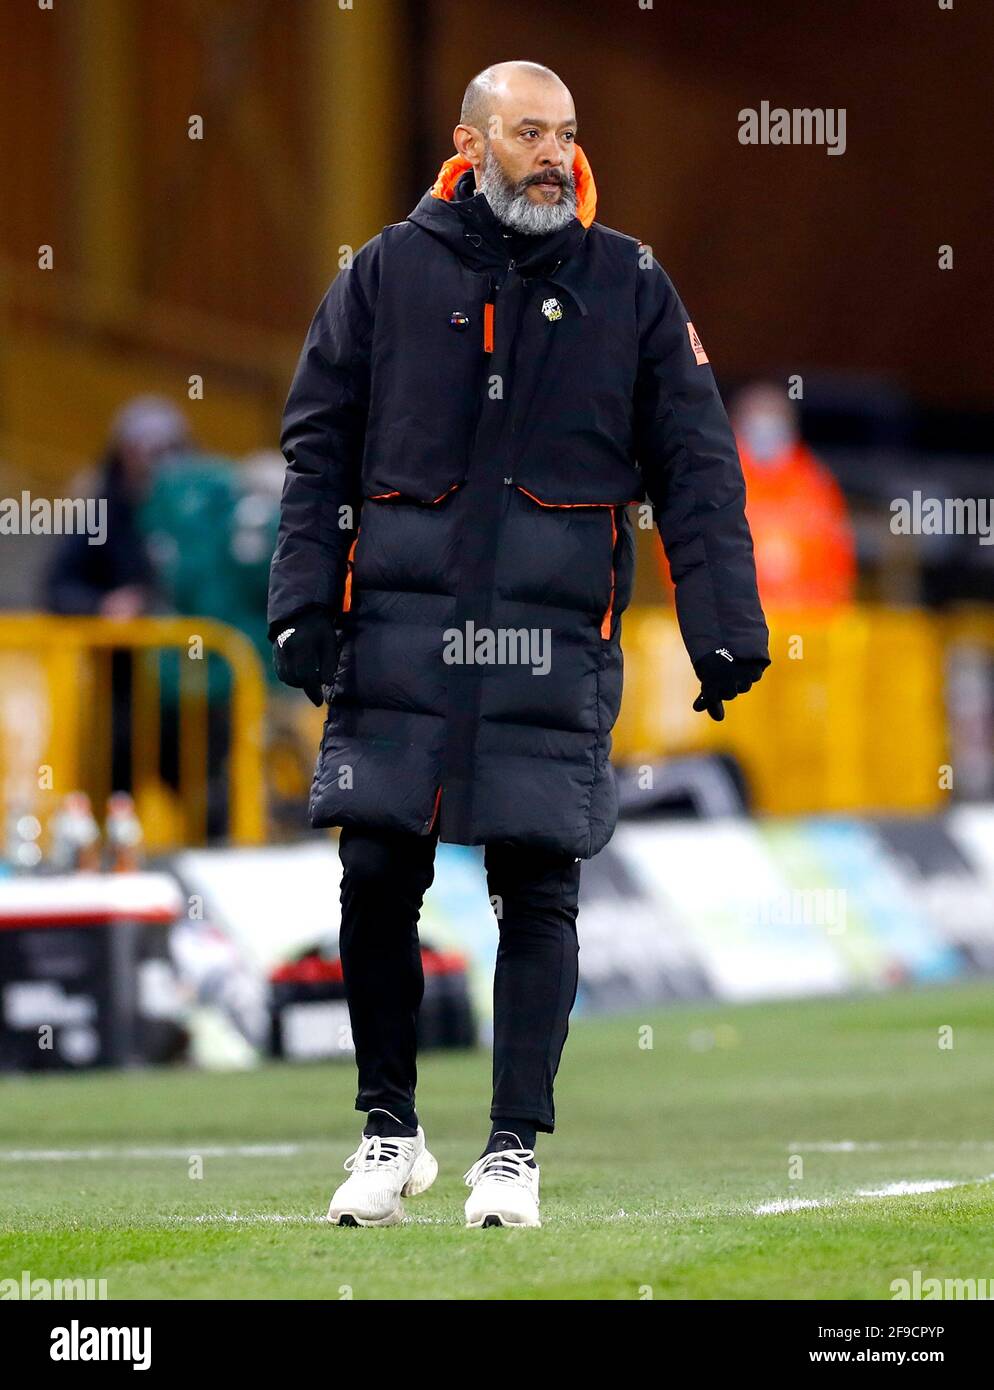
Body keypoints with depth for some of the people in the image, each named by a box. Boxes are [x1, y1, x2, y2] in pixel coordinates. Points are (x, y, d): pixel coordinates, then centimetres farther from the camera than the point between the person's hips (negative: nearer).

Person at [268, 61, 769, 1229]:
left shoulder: (630, 287, 7)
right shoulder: (390, 274, 7)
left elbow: (696, 467, 8)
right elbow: (318, 447, 9)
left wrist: (723, 627, 1)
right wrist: (303, 602, -1)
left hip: (555, 633, 0)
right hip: (399, 626, 0)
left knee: (537, 891, -1)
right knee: (376, 878, -1)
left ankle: (515, 1151, 7)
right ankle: (390, 1133, 15)